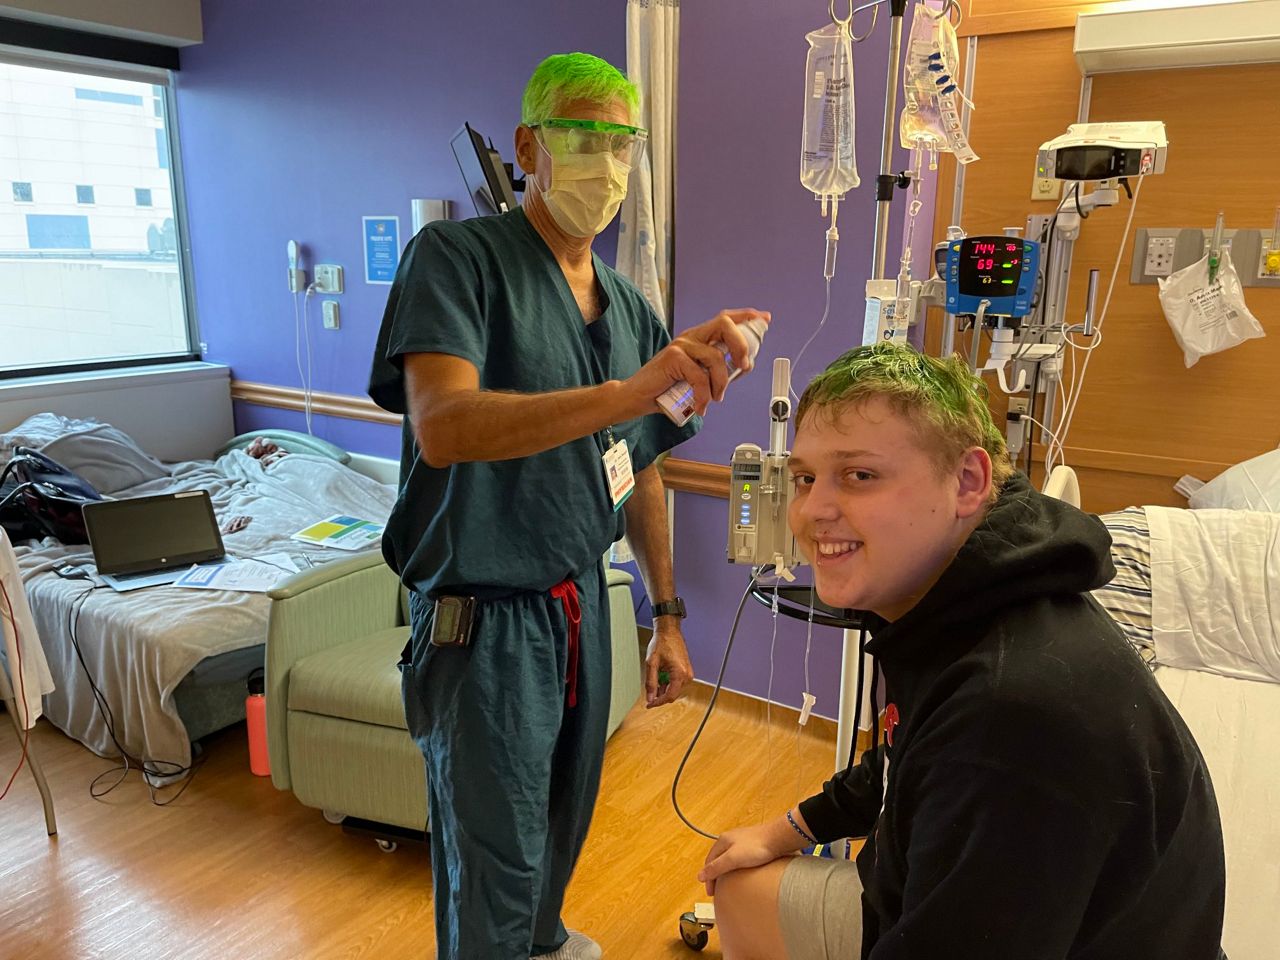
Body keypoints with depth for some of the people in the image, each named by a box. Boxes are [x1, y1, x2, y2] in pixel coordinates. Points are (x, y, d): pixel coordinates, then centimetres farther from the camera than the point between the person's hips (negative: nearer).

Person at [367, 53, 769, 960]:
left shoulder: (632, 312, 7)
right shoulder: (457, 257, -13)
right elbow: (442, 427, -30)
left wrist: (667, 617, 13)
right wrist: (628, 391, -41)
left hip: (581, 601, 7)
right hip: (485, 615, -6)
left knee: (565, 819, 26)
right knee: (495, 868, 6)